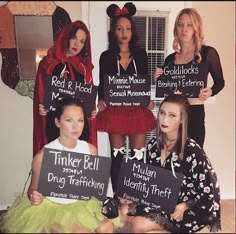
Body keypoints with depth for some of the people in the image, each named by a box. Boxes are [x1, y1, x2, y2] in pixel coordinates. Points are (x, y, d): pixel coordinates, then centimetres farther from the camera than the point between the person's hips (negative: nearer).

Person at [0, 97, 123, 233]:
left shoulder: (91, 149, -8)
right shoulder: (44, 155, -18)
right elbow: (34, 188, -5)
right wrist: (34, 197, -26)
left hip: (81, 203, 3)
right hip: (51, 205, -3)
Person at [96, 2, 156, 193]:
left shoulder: (141, 54, 6)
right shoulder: (106, 56, 3)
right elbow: (102, 84, 3)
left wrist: (148, 101, -9)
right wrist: (101, 100, -15)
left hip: (138, 110, 1)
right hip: (114, 110, -1)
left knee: (138, 155, 4)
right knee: (117, 156, 6)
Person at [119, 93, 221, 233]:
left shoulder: (192, 151, -20)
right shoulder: (153, 144, -2)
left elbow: (208, 190, -15)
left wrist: (183, 206, -26)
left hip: (188, 211, -7)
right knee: (125, 211, -4)